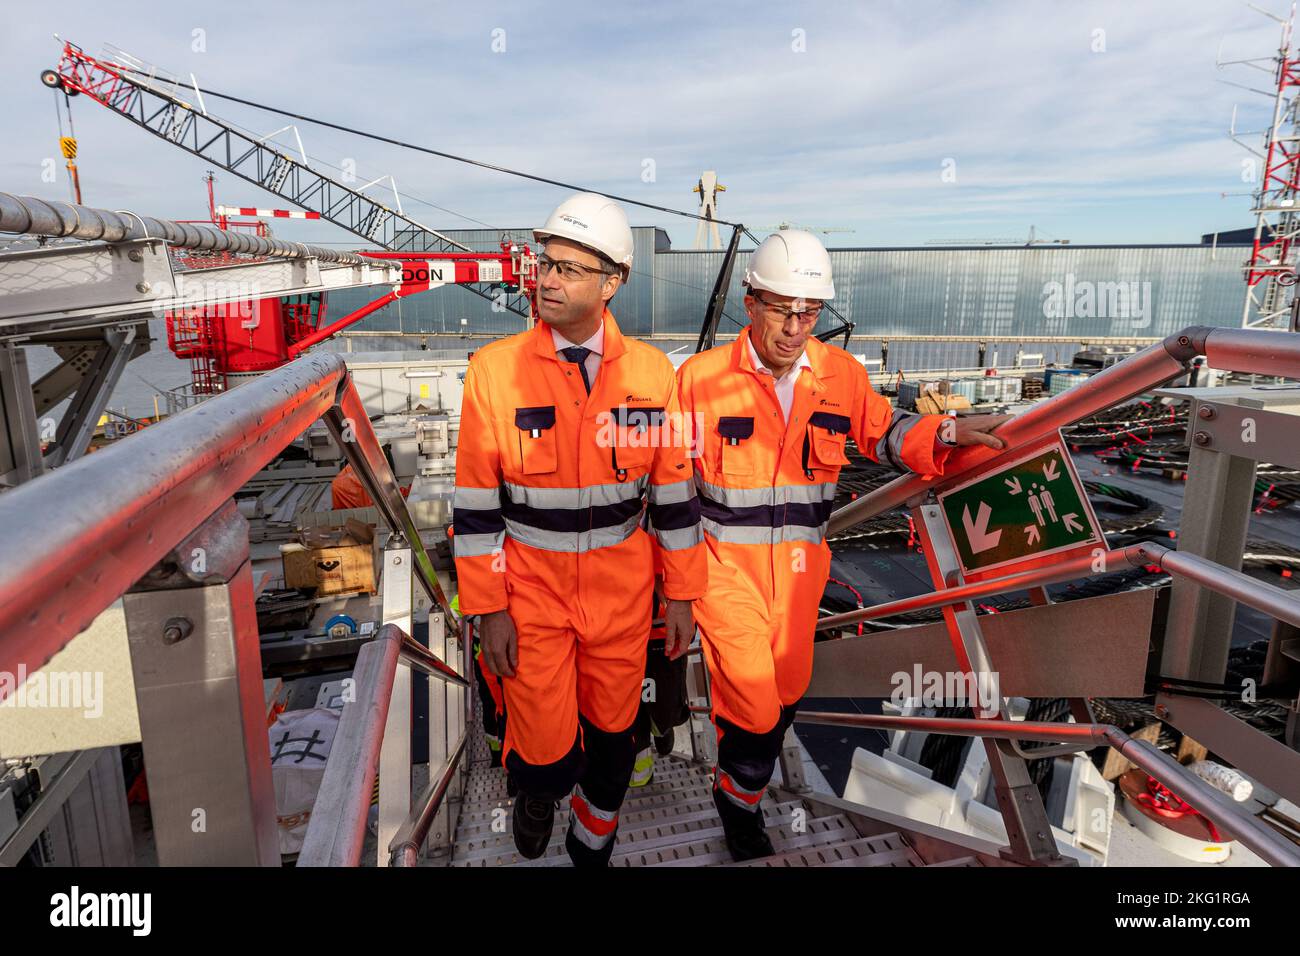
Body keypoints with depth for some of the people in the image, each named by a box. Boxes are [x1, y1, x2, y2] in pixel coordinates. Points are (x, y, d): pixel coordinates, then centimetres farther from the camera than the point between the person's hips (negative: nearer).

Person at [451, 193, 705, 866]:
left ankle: (592, 846, 48)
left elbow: (674, 490, 2)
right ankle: (537, 789, 44)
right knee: (547, 747, 3)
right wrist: (488, 609, -6)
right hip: (531, 590, -2)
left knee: (611, 734, 17)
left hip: (622, 590, 2)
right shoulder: (495, 368, -10)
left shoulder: (652, 372, -5)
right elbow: (476, 502, -7)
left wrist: (681, 594, 4)